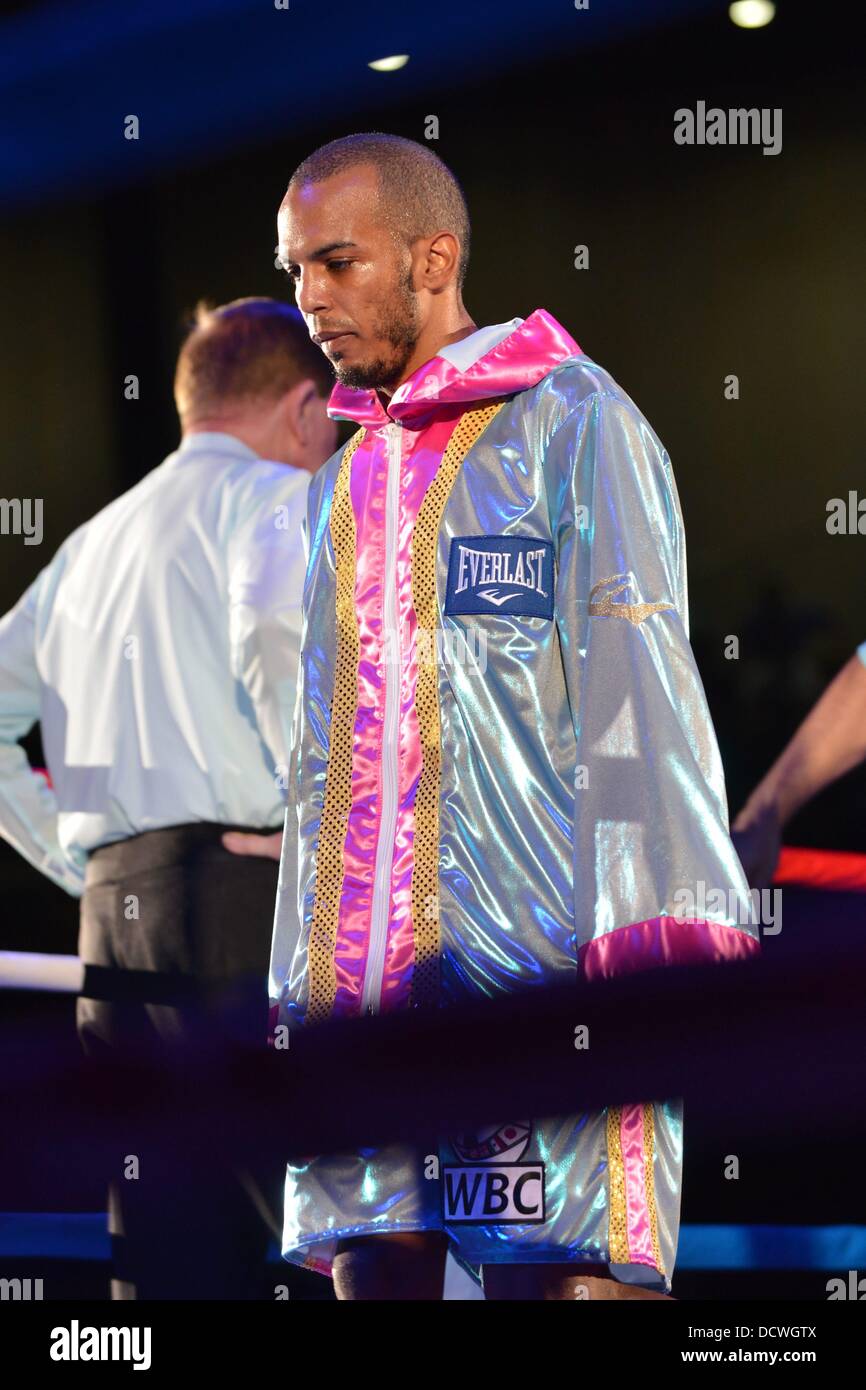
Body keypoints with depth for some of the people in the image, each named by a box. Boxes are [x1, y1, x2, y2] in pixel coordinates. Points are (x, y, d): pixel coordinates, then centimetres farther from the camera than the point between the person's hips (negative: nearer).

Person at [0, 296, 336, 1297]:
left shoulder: (93, 543, 26)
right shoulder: (271, 497, 2)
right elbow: (278, 636, -19)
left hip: (115, 916, 7)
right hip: (253, 906, -7)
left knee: (172, 1266, 5)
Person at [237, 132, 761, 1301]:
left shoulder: (571, 421, 3)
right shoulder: (348, 477, 24)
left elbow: (637, 682, -7)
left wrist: (660, 945, -17)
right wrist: (297, 1000, 21)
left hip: (537, 945, -6)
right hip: (364, 979, 6)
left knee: (559, 1272, -13)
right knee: (373, 1267, 0)